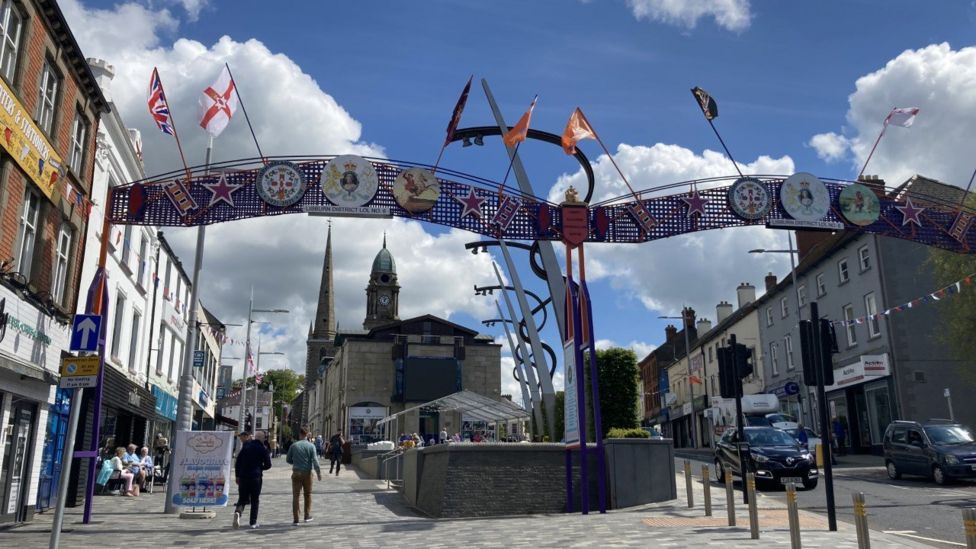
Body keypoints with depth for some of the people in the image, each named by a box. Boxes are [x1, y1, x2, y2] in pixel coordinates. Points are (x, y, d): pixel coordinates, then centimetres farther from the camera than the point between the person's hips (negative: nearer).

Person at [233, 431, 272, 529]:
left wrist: (237, 476, 5)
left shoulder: (245, 448, 1)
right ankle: (253, 522, 7)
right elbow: (268, 465, 1)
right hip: (256, 477, 0)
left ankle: (238, 511, -22)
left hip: (243, 477, 0)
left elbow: (237, 463, -3)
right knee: (255, 500, 9)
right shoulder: (262, 449, 3)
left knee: (242, 498, 8)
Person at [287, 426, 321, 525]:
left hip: (296, 473, 0)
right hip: (307, 473, 0)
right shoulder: (311, 446, -6)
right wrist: (318, 472, -9)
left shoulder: (294, 446, -1)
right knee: (308, 495, 16)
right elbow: (315, 460, -12)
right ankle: (307, 516, 21)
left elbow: (288, 459, 5)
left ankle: (295, 519, 0)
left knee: (295, 496, 3)